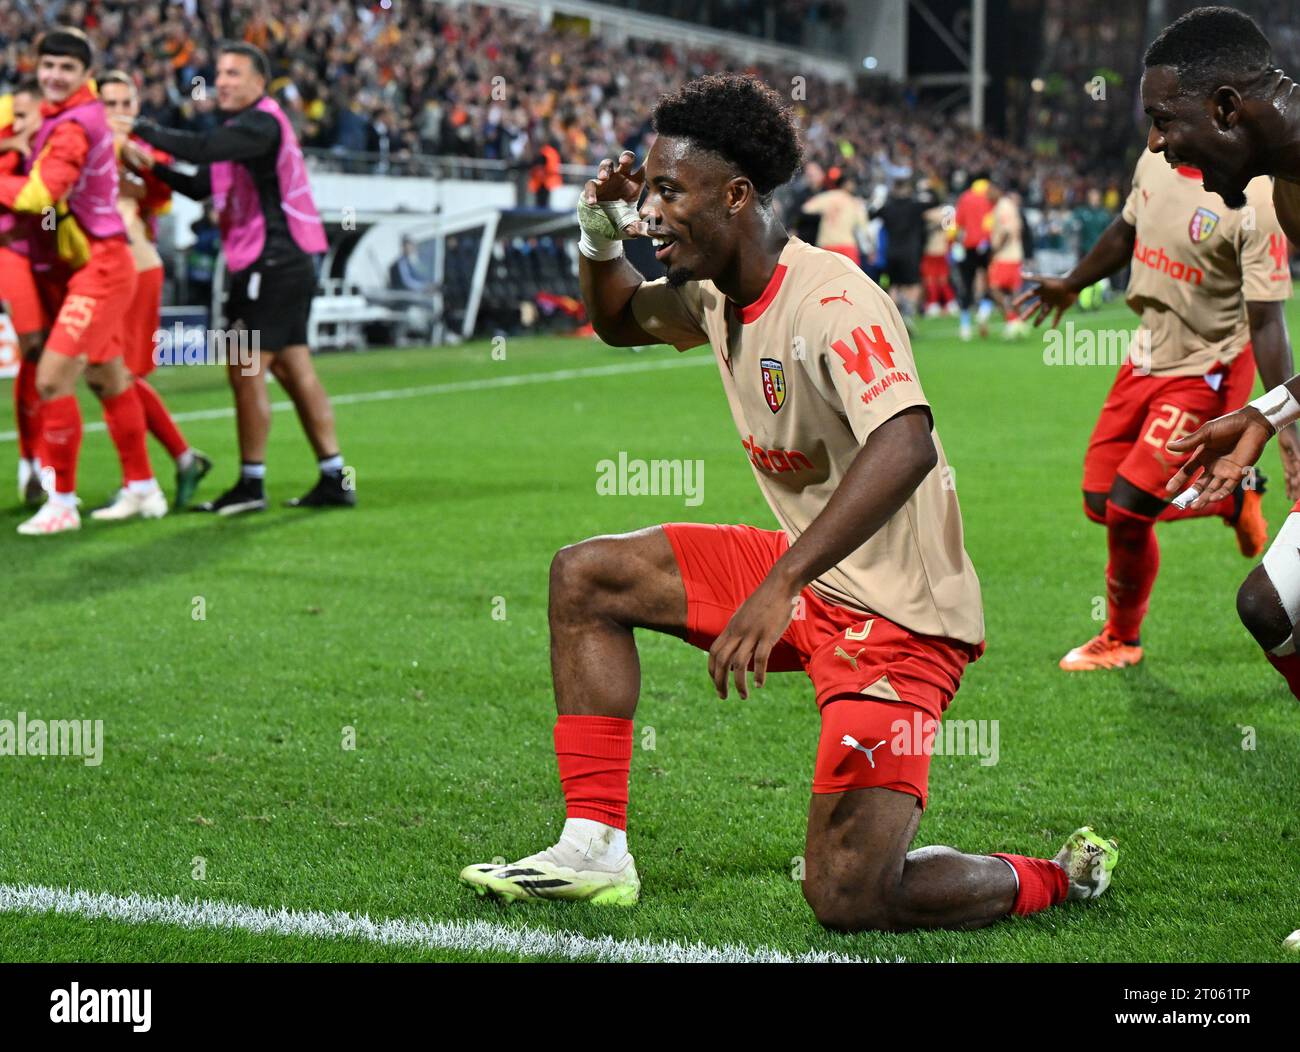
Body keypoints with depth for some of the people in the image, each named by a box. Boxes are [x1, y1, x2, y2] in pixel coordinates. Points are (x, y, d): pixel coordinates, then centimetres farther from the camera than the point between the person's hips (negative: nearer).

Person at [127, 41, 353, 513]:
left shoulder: (261, 123, -12)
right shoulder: (245, 128, 19)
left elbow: (202, 149, -27)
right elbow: (202, 186, 19)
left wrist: (144, 130, -16)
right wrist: (152, 166, 5)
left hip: (273, 265, -10)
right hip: (285, 264, 10)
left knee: (246, 370, -7)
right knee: (293, 369, 10)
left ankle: (251, 485, -2)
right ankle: (335, 480, 12)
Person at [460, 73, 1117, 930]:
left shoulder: (831, 299, -24)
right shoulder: (715, 295, 4)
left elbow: (906, 447, -40)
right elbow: (619, 321, 26)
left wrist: (777, 589, -45)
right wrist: (601, 233, 4)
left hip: (898, 615, -9)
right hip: (807, 577, 9)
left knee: (849, 900, -16)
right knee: (585, 576, 8)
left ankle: (1067, 876, 10)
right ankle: (596, 850, 10)